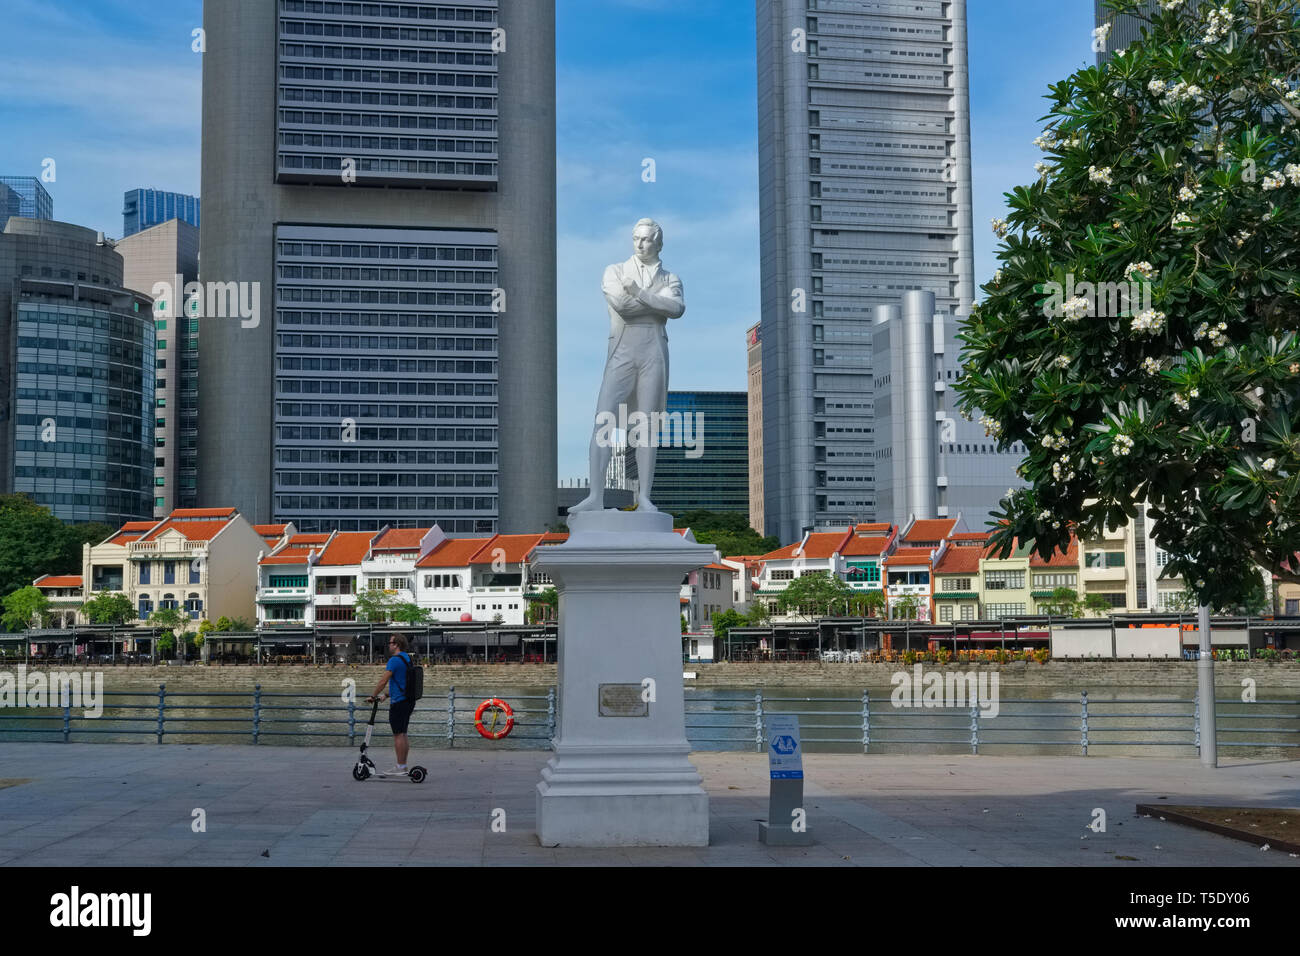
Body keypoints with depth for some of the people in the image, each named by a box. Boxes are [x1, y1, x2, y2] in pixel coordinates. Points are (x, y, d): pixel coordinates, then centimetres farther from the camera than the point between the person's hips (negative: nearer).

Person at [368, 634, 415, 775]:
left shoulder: (395, 660, -14)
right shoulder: (407, 659, 15)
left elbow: (383, 681, -17)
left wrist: (373, 696, -7)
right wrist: (386, 695, 23)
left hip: (399, 703, -9)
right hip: (409, 700, 9)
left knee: (398, 735, -5)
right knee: (402, 734, 14)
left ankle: (400, 767, -4)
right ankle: (403, 765, 17)